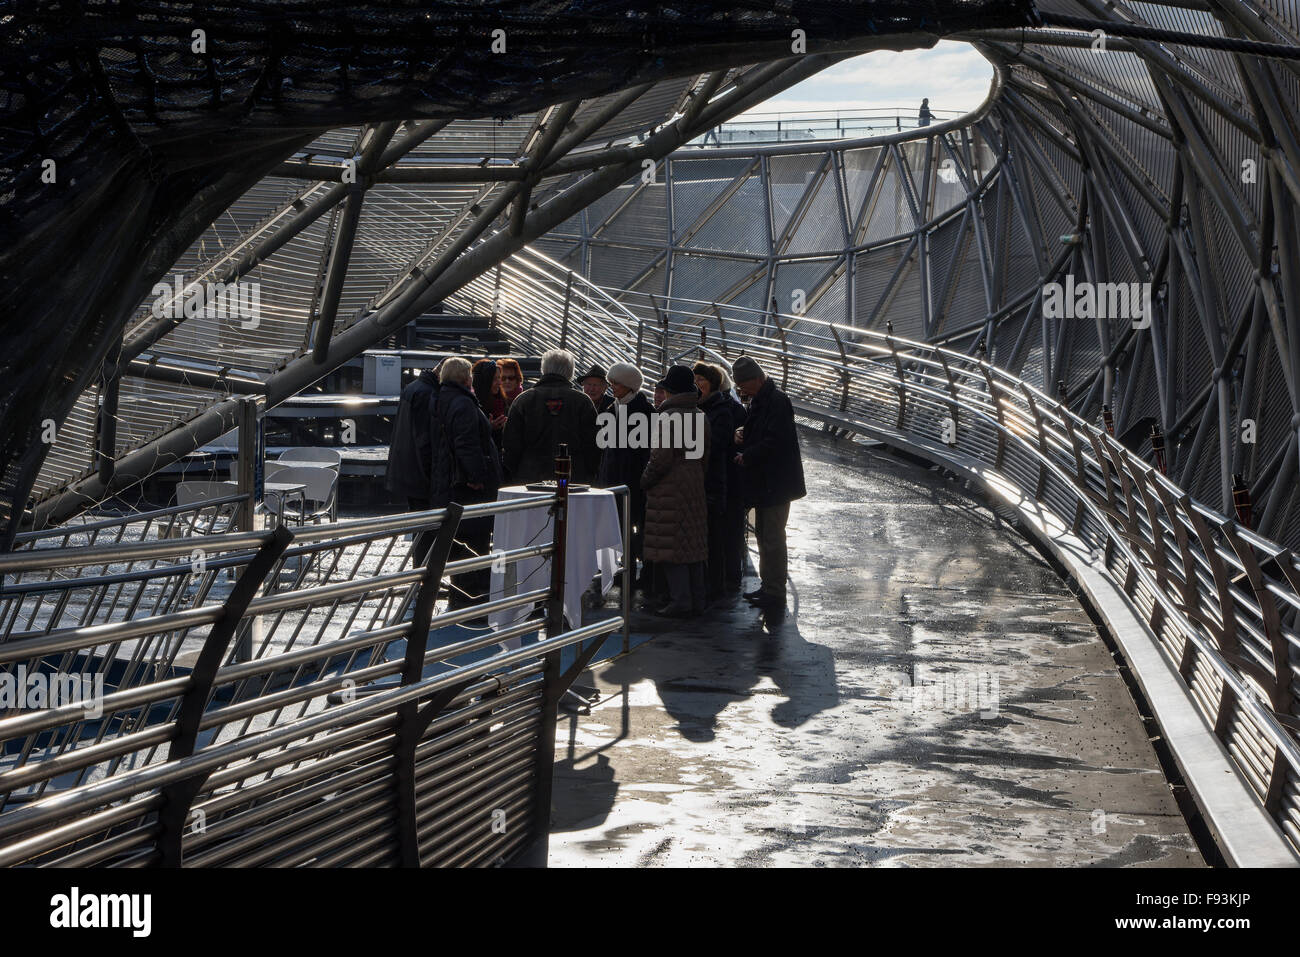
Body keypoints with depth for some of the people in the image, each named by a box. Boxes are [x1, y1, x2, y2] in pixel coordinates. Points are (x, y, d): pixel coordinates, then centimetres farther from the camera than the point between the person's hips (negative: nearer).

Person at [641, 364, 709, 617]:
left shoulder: (669, 416, -16)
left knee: (672, 547, -5)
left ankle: (680, 600, -7)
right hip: (695, 487, 8)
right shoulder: (699, 416, 10)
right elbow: (705, 454, 15)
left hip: (671, 488, -8)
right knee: (692, 544, 13)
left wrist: (645, 480, -4)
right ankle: (697, 600, 16)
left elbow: (661, 457, -18)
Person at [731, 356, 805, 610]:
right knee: (763, 534, 17)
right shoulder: (758, 400, 13)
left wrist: (747, 457, -16)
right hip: (763, 481, 10)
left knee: (772, 537, -6)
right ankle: (768, 586, 27)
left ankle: (775, 592, -1)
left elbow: (775, 441, -24)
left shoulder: (777, 401, -18)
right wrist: (742, 435, 1)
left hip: (776, 482, -10)